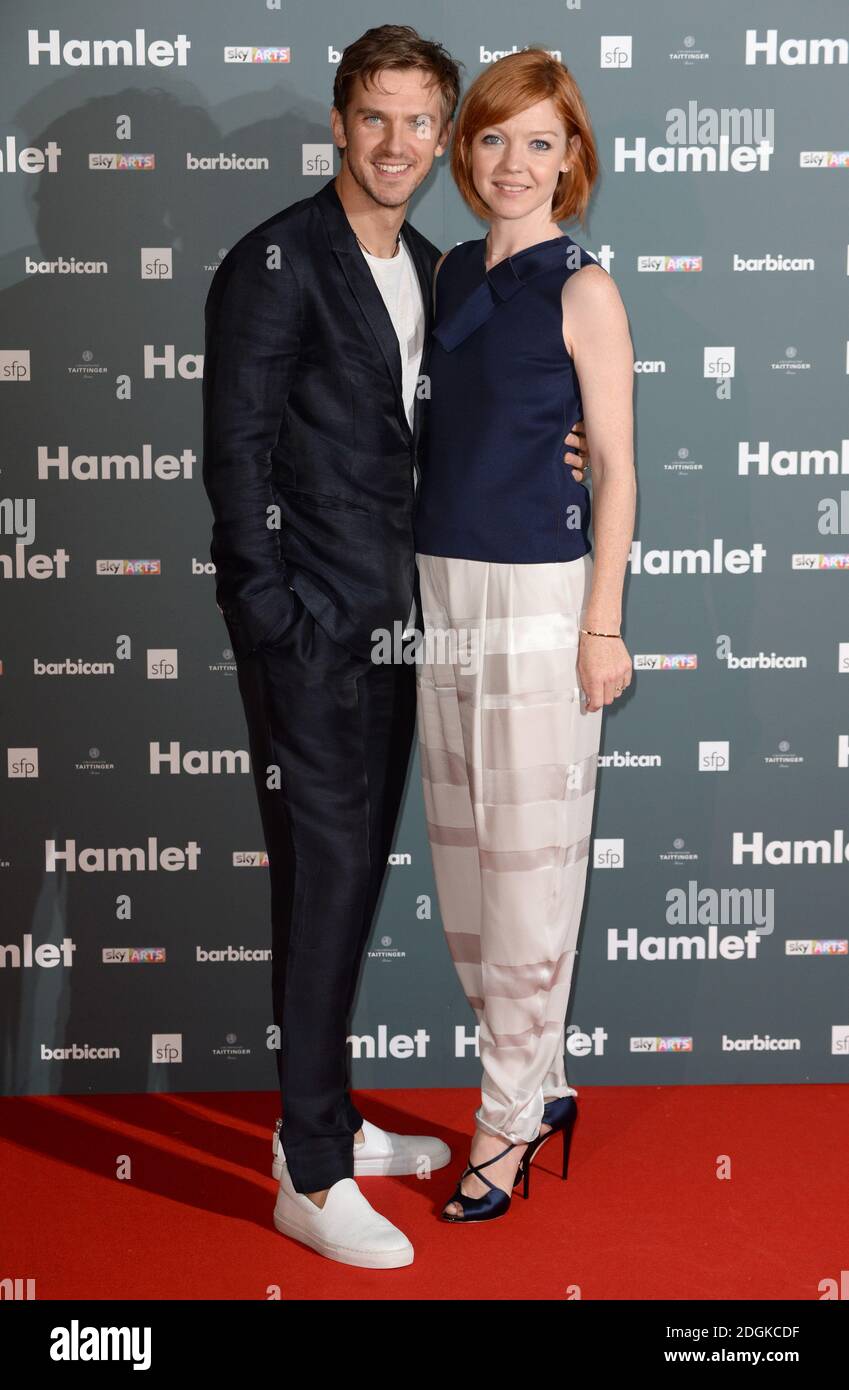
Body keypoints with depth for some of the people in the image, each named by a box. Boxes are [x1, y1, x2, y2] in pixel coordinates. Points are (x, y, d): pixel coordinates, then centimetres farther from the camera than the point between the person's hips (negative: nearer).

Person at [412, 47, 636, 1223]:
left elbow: (614, 467, -7)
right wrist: (425, 587, 12)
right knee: (461, 852, 11)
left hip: (538, 595, -7)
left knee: (529, 861, 0)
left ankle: (508, 1123, 11)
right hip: (443, 589, 7)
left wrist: (603, 624, -11)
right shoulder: (450, 273, 12)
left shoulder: (582, 290, -6)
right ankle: (541, 1086, 27)